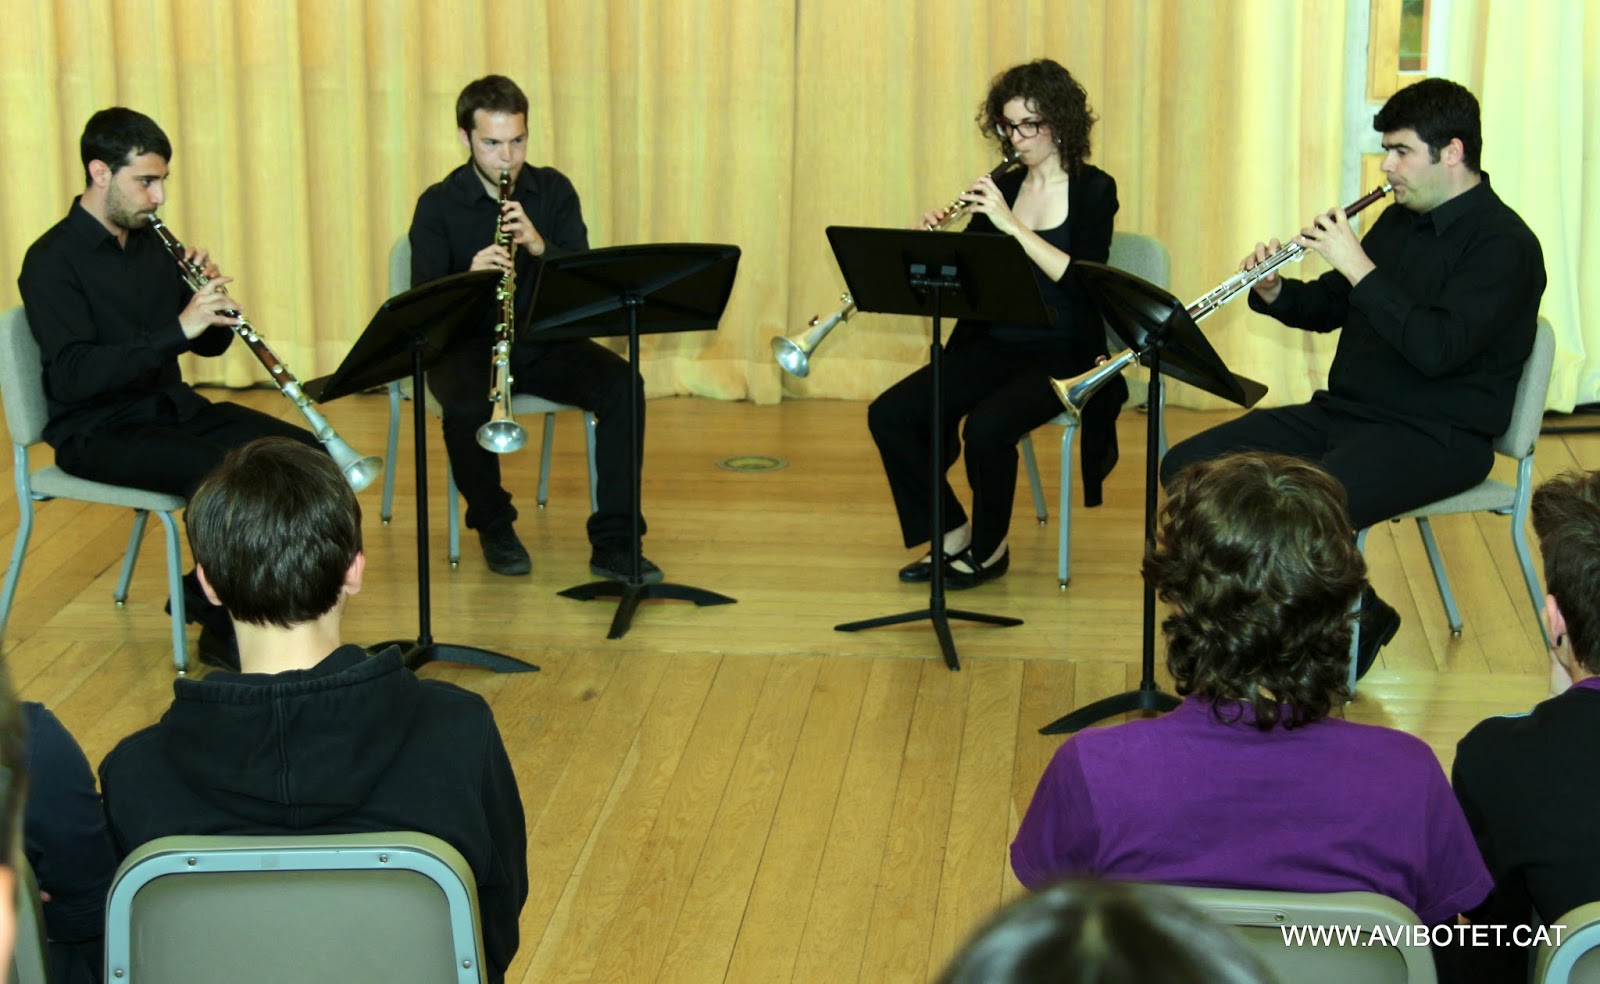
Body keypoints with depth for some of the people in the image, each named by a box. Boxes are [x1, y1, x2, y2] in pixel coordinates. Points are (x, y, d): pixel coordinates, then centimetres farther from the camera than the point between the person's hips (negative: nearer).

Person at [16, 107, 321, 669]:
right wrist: (176, 329, -31)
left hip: (172, 408, 8)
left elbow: (210, 346, 13)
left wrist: (214, 303, -10)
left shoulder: (153, 242, 10)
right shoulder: (52, 262, -13)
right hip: (97, 433, -8)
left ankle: (207, 597, 1)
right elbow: (72, 375, -25)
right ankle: (225, 627, -12)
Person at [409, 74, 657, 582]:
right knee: (465, 406, -35)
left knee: (623, 384, -24)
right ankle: (493, 527, -6)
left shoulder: (553, 190, 3)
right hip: (468, 346, -2)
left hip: (545, 341, 3)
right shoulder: (438, 205, -4)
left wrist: (540, 247, -25)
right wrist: (470, 278, -32)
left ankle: (613, 543, -19)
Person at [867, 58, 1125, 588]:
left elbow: (1083, 280, -20)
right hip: (992, 346, 6)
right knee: (889, 415, -15)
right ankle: (952, 535, 0)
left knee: (987, 426, -32)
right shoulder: (1001, 187, 10)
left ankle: (989, 549, -6)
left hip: (1061, 356, -5)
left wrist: (1013, 226, -24)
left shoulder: (1093, 190, -5)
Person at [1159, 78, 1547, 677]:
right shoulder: (1399, 222, 15)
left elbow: (1436, 348, -26)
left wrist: (1358, 267, -22)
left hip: (1435, 437, -9)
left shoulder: (1503, 245, -12)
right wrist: (1272, 291, 2)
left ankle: (1360, 620, -4)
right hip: (1343, 413, 9)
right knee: (1187, 470, -6)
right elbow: (1328, 309, 24)